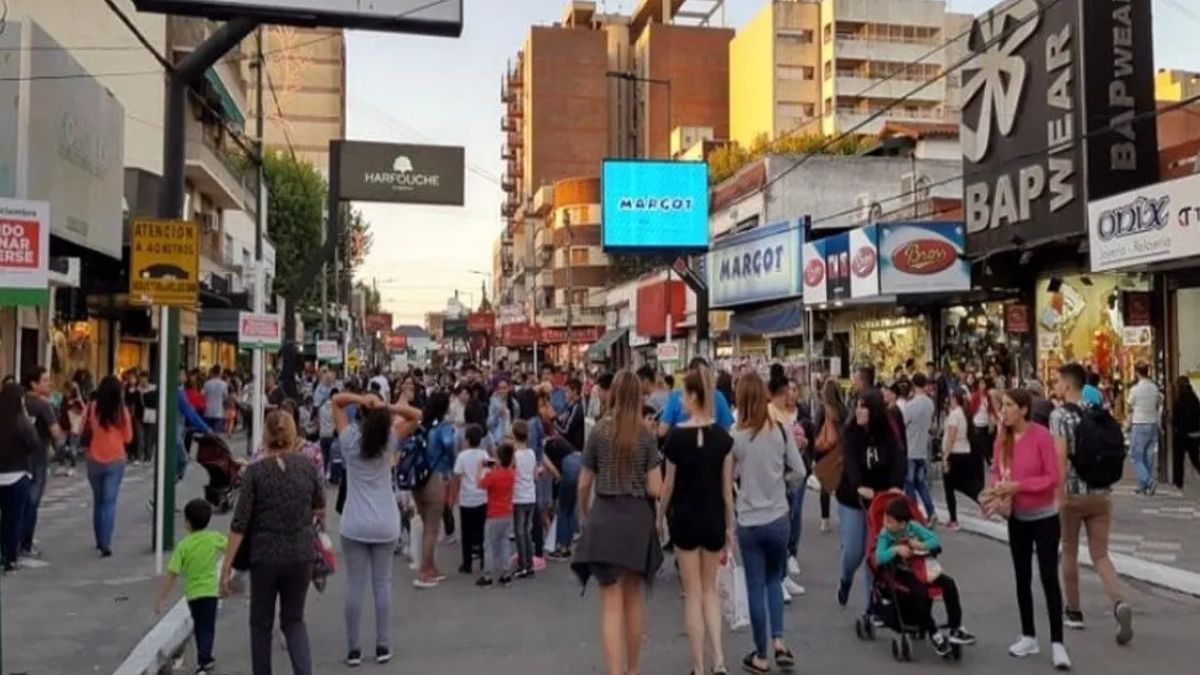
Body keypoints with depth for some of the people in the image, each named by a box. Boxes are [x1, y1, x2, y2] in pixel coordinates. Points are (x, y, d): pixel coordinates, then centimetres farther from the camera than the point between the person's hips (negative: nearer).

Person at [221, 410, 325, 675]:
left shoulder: (255, 471, -9)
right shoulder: (308, 466, -3)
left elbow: (240, 523, -11)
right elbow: (320, 511, 12)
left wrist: (227, 565, -5)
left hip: (265, 557, -2)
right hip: (301, 556, 2)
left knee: (261, 623, 17)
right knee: (294, 619, 16)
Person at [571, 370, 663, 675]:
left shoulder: (599, 432, -5)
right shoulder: (647, 436, -4)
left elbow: (584, 484, 1)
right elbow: (655, 489, -7)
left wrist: (584, 513, 18)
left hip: (605, 518, -2)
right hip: (638, 519, 2)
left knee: (611, 604, 0)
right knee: (633, 598, 19)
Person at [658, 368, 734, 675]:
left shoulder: (677, 436, -12)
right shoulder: (723, 436, -4)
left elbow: (669, 484, -4)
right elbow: (727, 486, -1)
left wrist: (660, 516, 11)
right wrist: (730, 524, 9)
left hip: (684, 518, -2)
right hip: (714, 518, 2)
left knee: (693, 593, 8)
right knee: (710, 589, 17)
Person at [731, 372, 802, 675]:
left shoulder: (735, 437, -14)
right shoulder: (782, 431, -7)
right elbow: (799, 471, -1)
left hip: (749, 523, -2)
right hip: (779, 519, 3)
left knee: (755, 587, 9)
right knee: (774, 579, 23)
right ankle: (778, 642, 13)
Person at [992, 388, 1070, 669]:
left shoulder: (1041, 435, -18)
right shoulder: (1002, 438, -2)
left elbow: (1054, 477, -19)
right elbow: (996, 470, 8)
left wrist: (1019, 485, -26)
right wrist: (998, 486, -14)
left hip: (1045, 517, -5)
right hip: (1017, 518, 6)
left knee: (1049, 578, -5)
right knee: (1022, 578, 12)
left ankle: (1057, 643, 3)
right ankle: (1028, 637, 24)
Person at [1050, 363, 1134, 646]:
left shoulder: (1060, 415, -11)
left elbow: (1061, 456, -20)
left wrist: (1059, 494, -19)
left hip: (1073, 493, -5)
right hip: (1101, 492, 5)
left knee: (1069, 552, 13)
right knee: (1100, 555, 7)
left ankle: (1073, 611, 23)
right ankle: (1120, 605, -17)